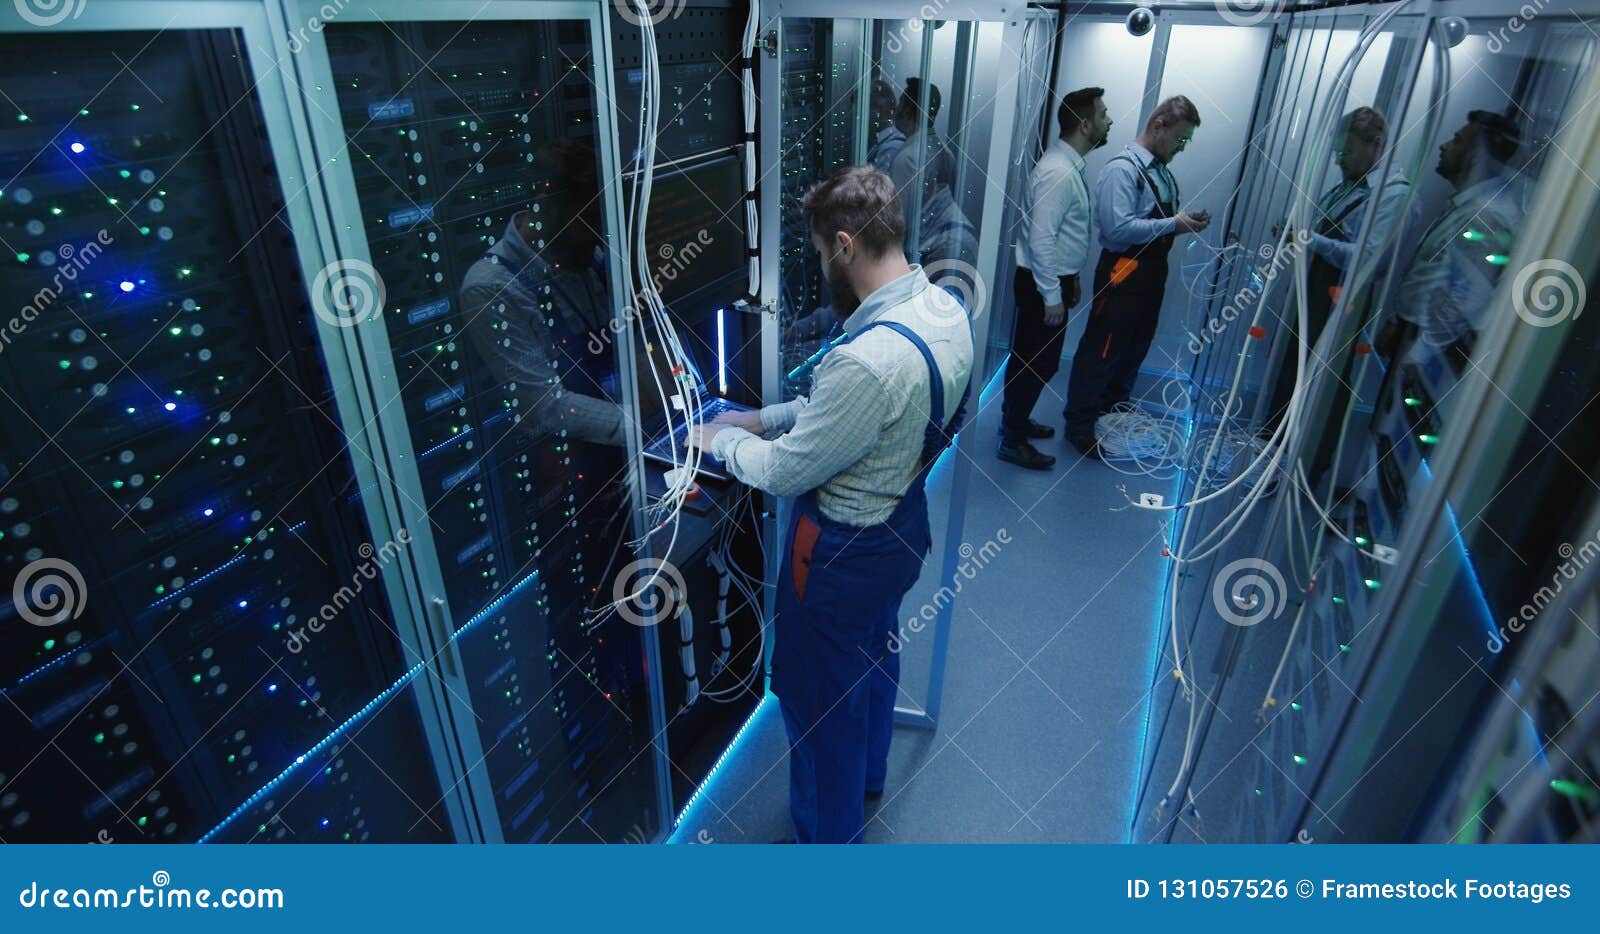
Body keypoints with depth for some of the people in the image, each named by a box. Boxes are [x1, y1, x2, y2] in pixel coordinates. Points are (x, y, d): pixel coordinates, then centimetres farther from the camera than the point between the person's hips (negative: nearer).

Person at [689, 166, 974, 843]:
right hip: (904, 526, 9)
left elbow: (785, 472, -23)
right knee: (874, 655, 31)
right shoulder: (943, 308, -6)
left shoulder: (869, 359, -37)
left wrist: (721, 438, -5)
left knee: (816, 698, 14)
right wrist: (764, 418, 4)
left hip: (845, 554, -9)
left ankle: (827, 836, 39)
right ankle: (868, 774, 58)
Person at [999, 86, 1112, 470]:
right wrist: (1052, 297, -22)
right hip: (1043, 284, -10)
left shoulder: (1071, 167, 10)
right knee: (1039, 363, -1)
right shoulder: (1057, 173, -22)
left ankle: (1015, 421, 35)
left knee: (1031, 358, 20)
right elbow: (1040, 240, -25)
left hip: (1057, 278, 10)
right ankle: (1012, 441, 11)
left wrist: (1072, 278, 23)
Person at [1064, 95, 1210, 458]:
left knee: (1136, 348, 20)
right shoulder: (1122, 169, -16)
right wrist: (1173, 224, -20)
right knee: (1101, 350, -1)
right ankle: (1079, 423, 11)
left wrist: (1187, 222, 1)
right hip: (1122, 272, -9)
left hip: (1152, 271, 9)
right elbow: (1118, 228, -26)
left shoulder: (1161, 170, 10)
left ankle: (1114, 408, 39)